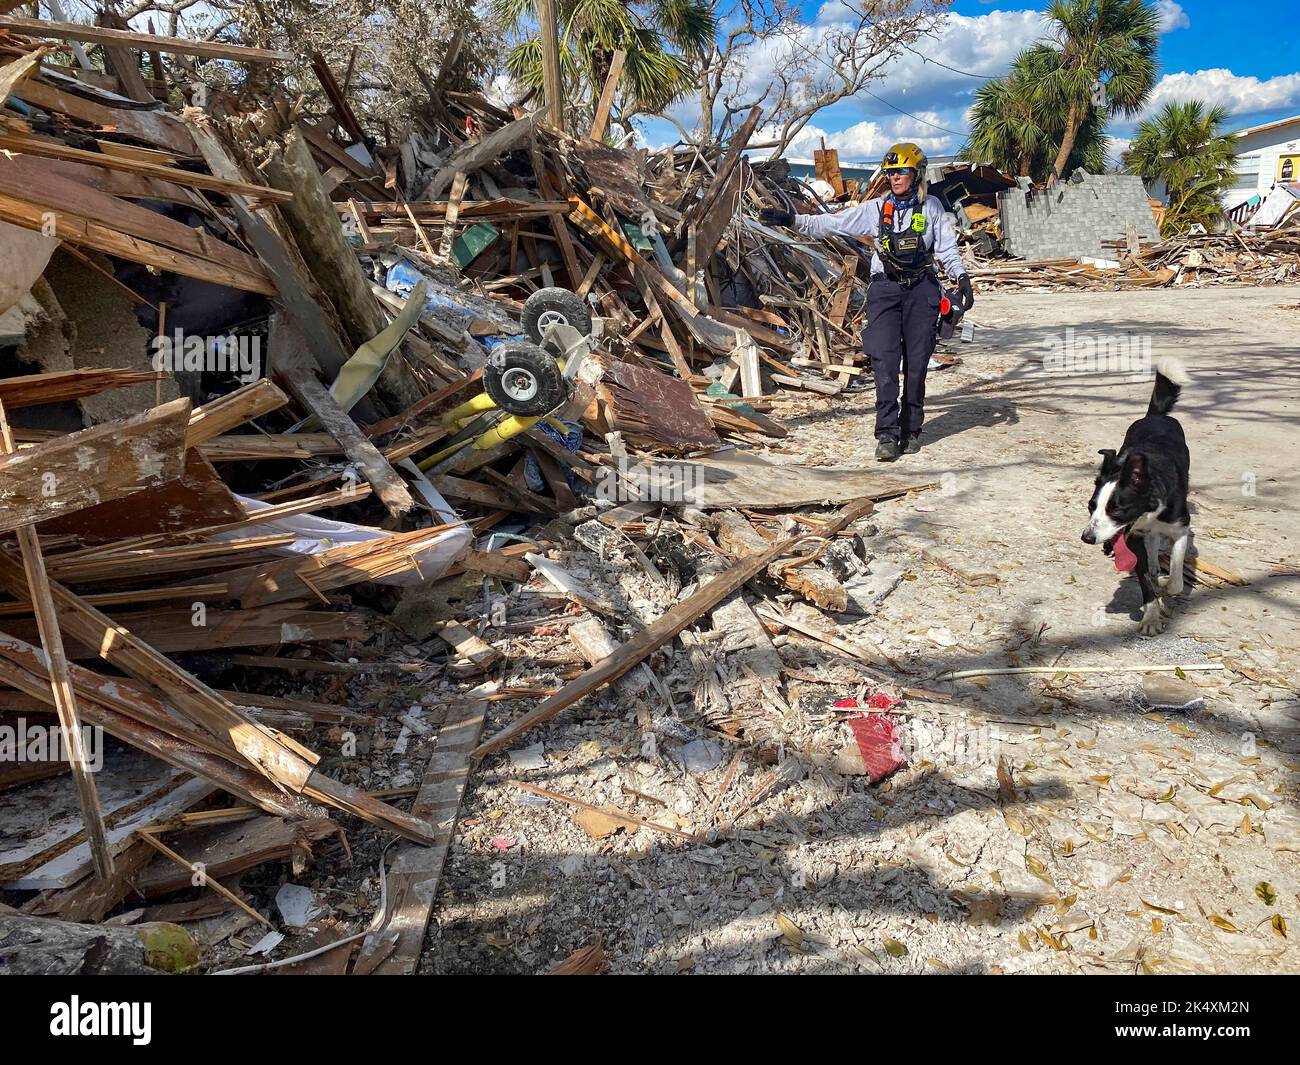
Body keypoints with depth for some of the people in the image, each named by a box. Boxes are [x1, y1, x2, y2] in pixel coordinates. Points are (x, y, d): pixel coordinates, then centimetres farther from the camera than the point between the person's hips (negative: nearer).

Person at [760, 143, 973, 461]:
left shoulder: (931, 208, 8)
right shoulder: (875, 209, 6)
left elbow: (947, 248, 11)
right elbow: (832, 224, 2)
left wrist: (962, 278, -1)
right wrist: (790, 220, -6)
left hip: (921, 291, 1)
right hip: (885, 290, 0)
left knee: (916, 363, 2)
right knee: (885, 361, -11)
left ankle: (911, 429, 13)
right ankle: (887, 434, -11)